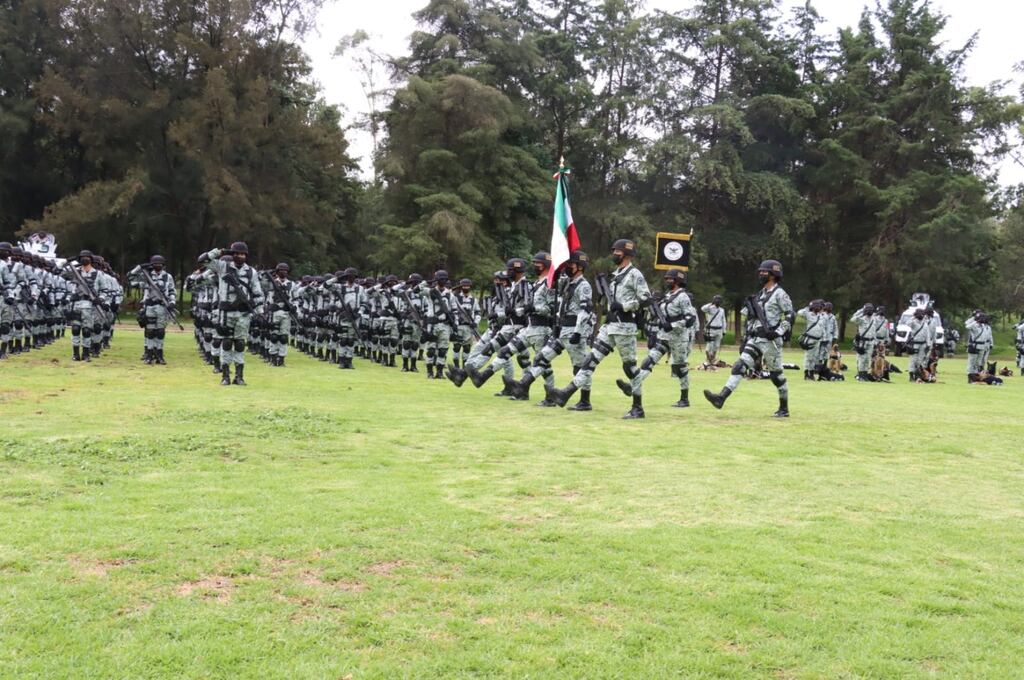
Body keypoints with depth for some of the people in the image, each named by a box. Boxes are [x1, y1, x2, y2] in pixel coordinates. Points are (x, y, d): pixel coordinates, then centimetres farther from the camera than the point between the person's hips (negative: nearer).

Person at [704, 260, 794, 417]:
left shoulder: (779, 294, -6)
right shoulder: (760, 294, 17)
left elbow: (790, 315, -12)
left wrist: (779, 332, -20)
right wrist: (748, 336, 17)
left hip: (770, 339, -7)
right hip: (755, 339, 7)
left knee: (776, 374, 1)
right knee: (740, 366, -7)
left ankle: (784, 409, 14)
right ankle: (721, 398, -17)